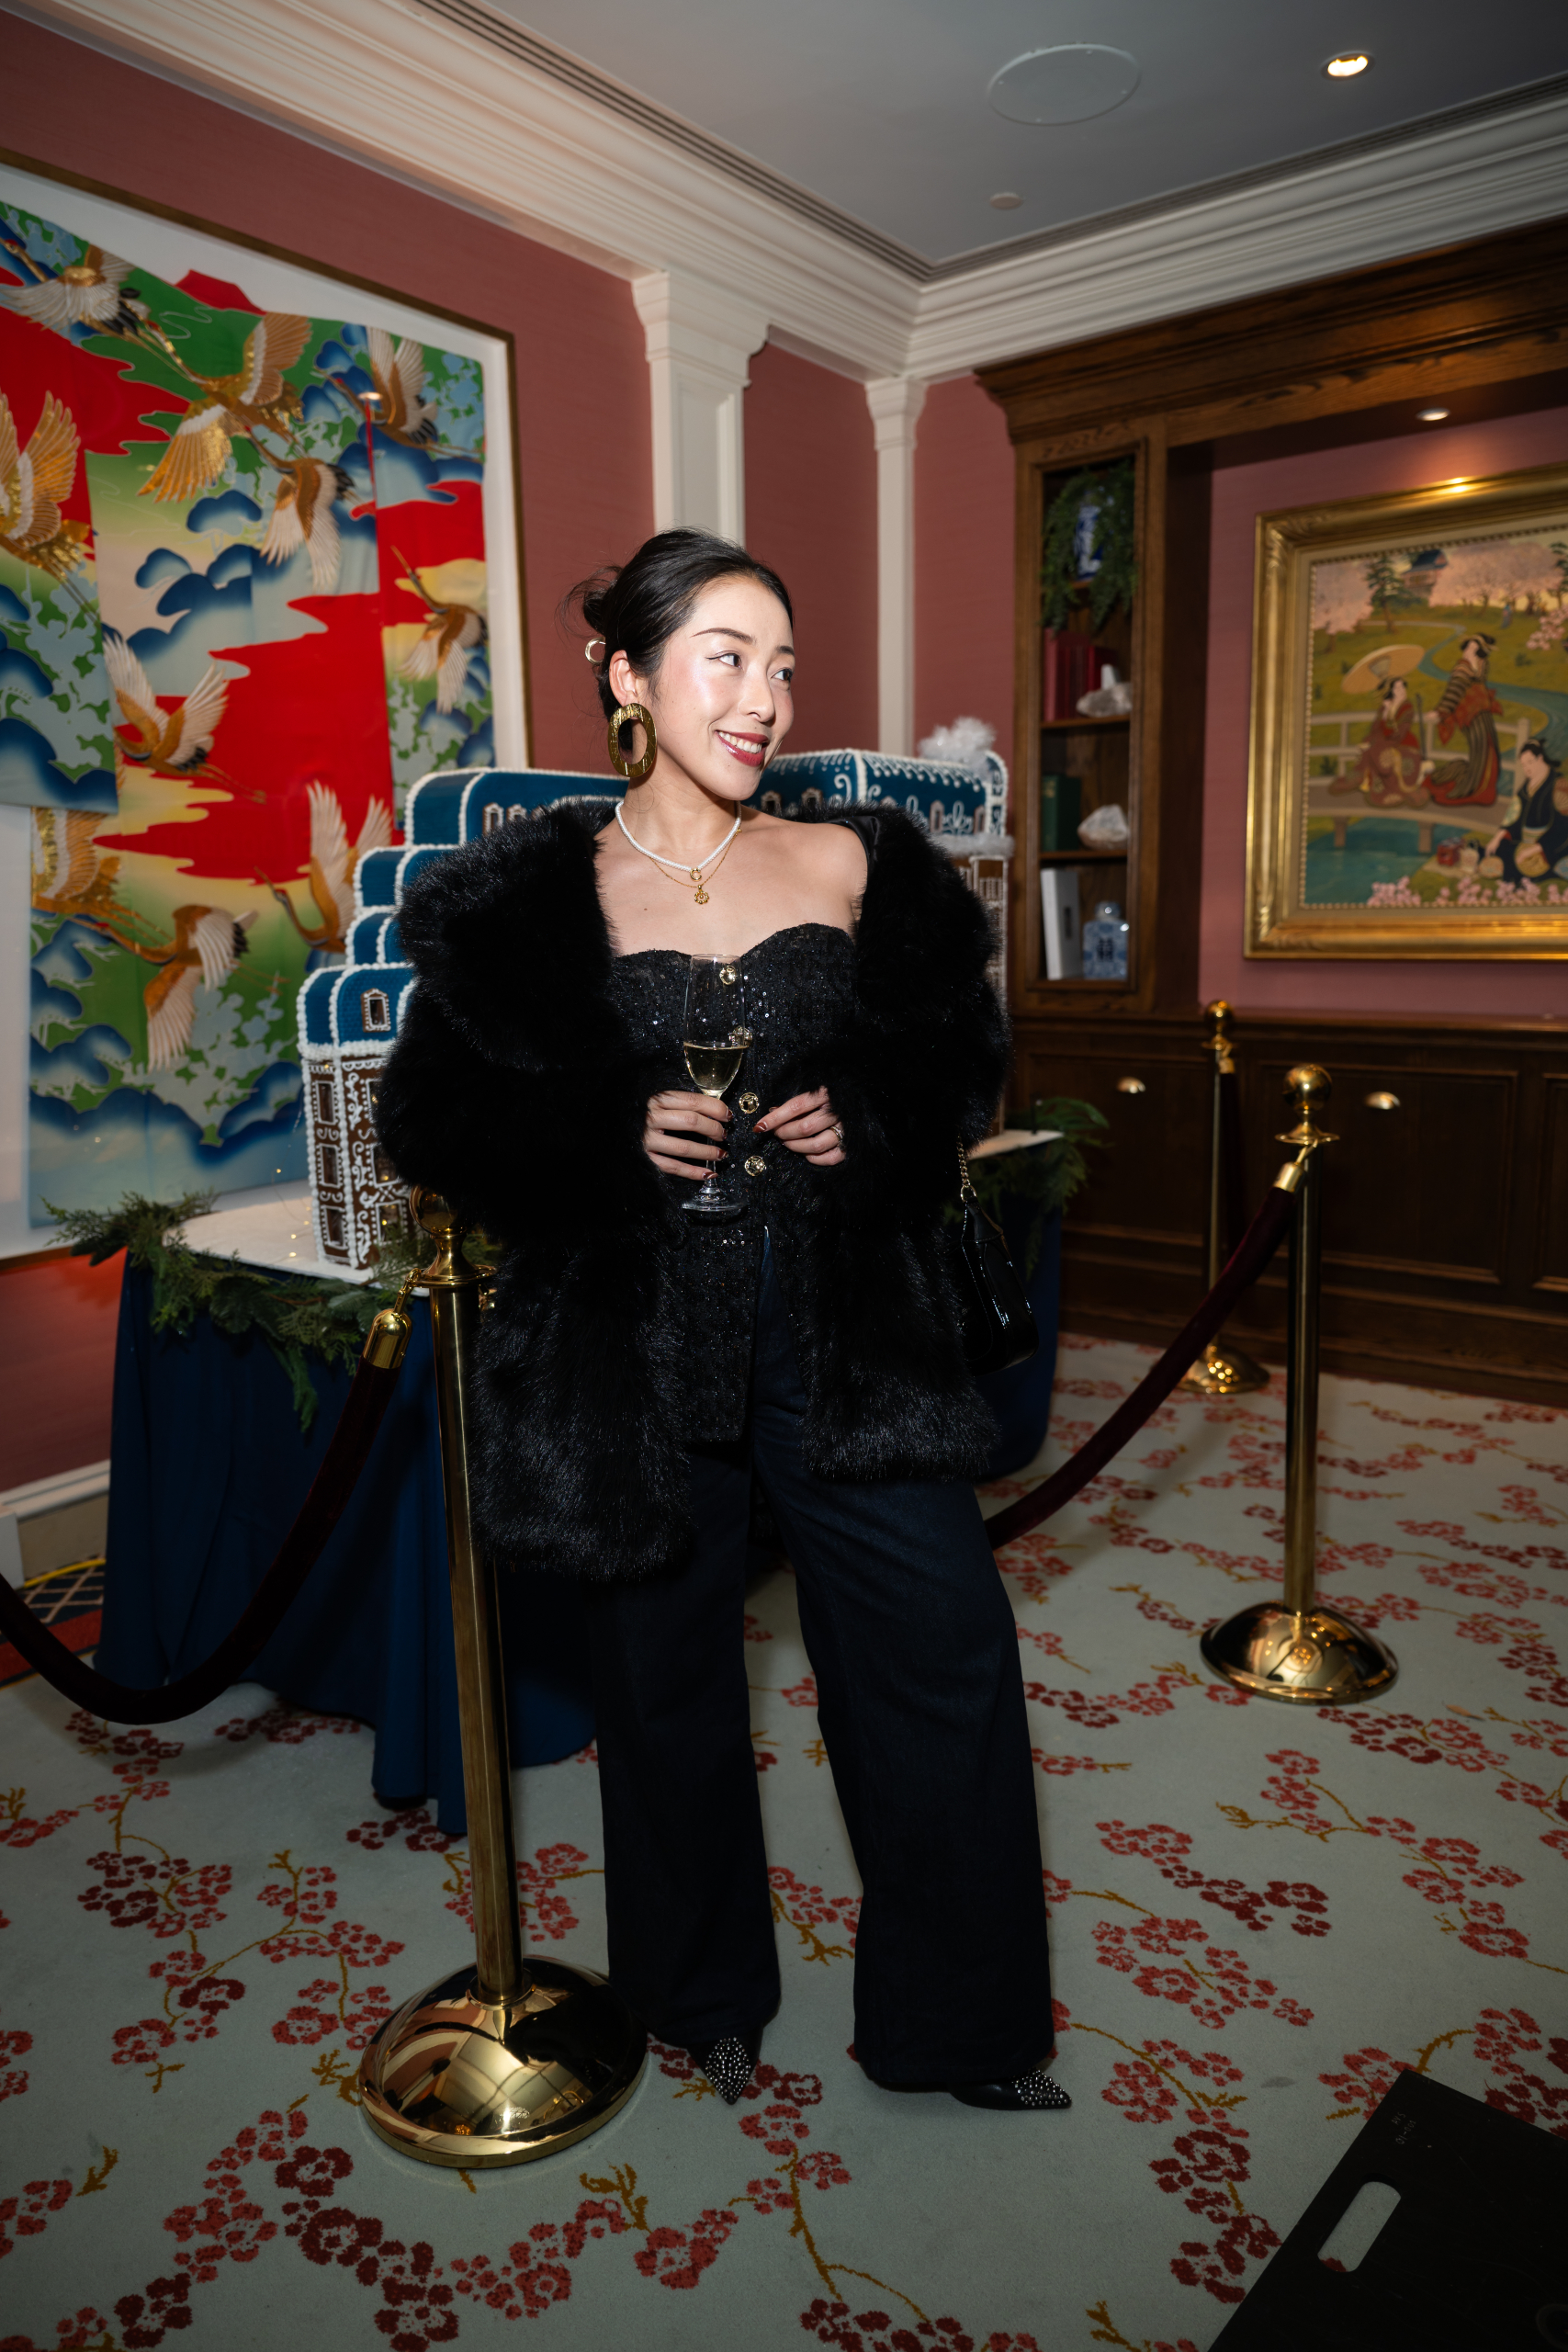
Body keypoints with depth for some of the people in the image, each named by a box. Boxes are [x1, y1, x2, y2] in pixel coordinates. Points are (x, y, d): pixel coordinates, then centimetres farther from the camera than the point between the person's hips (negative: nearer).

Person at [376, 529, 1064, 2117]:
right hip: (637, 1344, -1)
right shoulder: (533, 898, -1)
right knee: (668, 1670, 13)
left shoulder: (855, 866, 5)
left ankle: (956, 2015, 28)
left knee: (945, 1644, 3)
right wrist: (618, 1140, -15)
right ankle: (707, 1995, 40)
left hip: (844, 1327, 2)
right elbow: (436, 1114, 0)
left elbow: (961, 1054, 12)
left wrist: (864, 1120, -9)